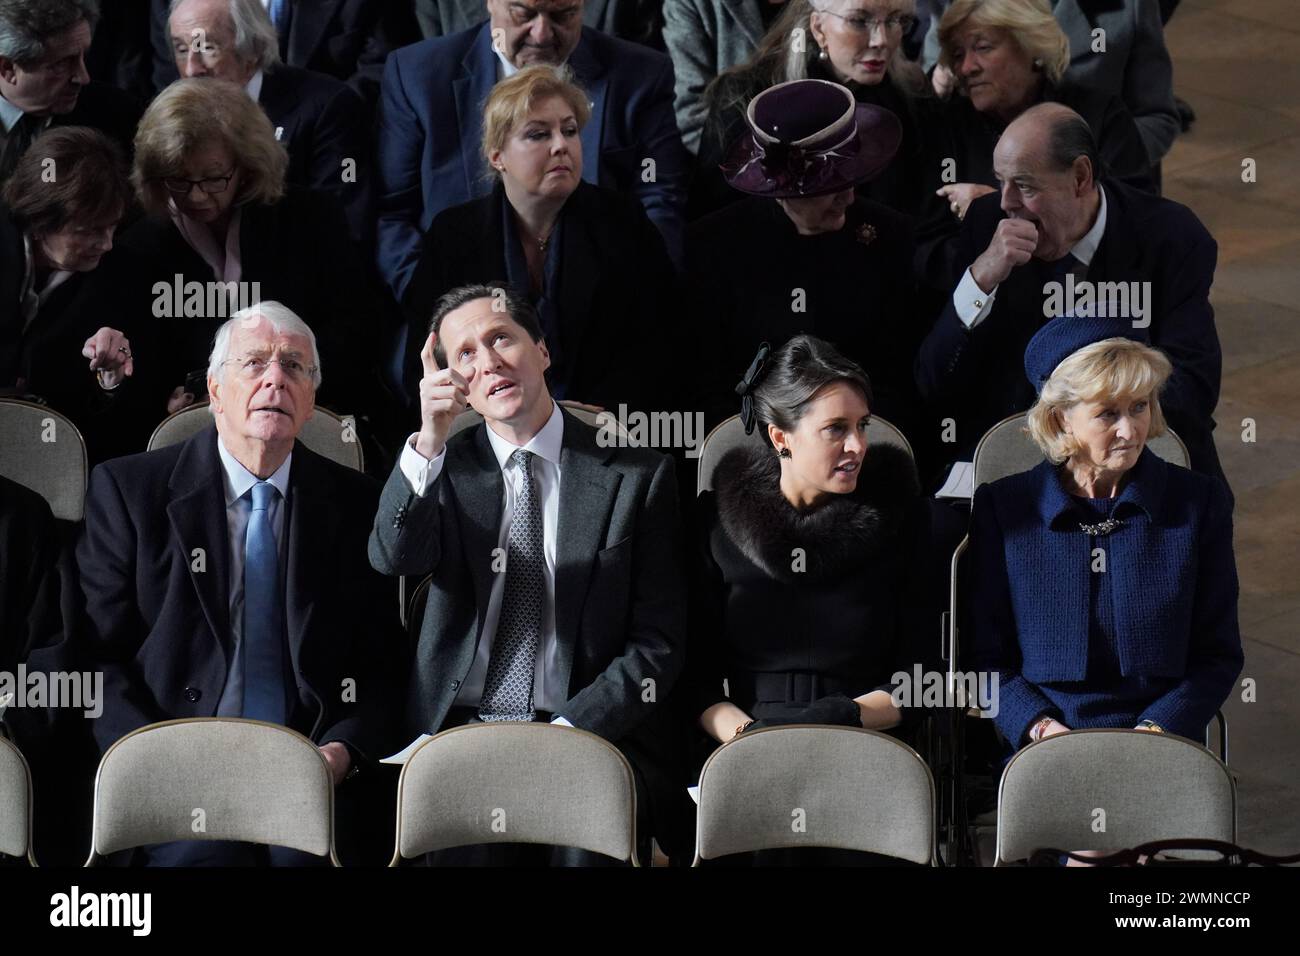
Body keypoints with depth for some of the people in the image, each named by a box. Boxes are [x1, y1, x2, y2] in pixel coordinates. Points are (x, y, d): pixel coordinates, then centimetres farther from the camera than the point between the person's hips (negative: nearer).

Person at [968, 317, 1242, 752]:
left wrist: (1155, 730, -7)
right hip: (1041, 758, -1)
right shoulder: (1001, 508, 7)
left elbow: (1219, 656, 9)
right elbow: (986, 658, 9)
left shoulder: (1200, 502, 8)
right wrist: (1040, 726, -9)